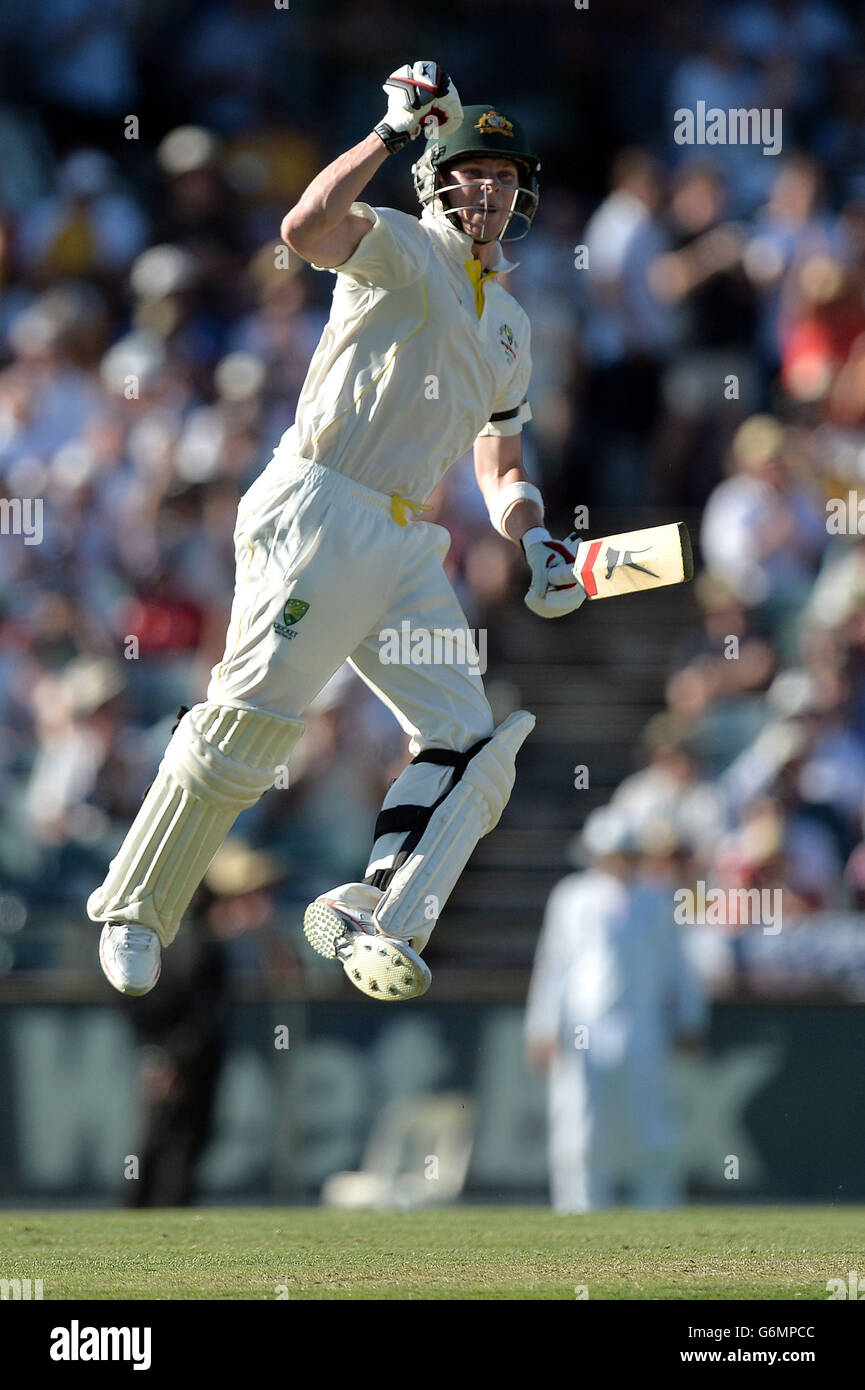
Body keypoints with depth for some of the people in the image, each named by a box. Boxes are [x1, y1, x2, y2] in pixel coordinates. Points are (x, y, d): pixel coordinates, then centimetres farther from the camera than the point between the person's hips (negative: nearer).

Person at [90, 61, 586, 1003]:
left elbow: (499, 466, 31)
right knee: (250, 721, -14)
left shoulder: (509, 325, 25)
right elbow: (307, 229, -20)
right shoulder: (400, 248, 3)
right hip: (318, 513, -8)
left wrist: (532, 542, 12)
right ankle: (134, 912, -3)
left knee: (473, 740, -8)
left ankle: (375, 919, -21)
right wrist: (394, 134, -20)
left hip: (409, 548, 8)